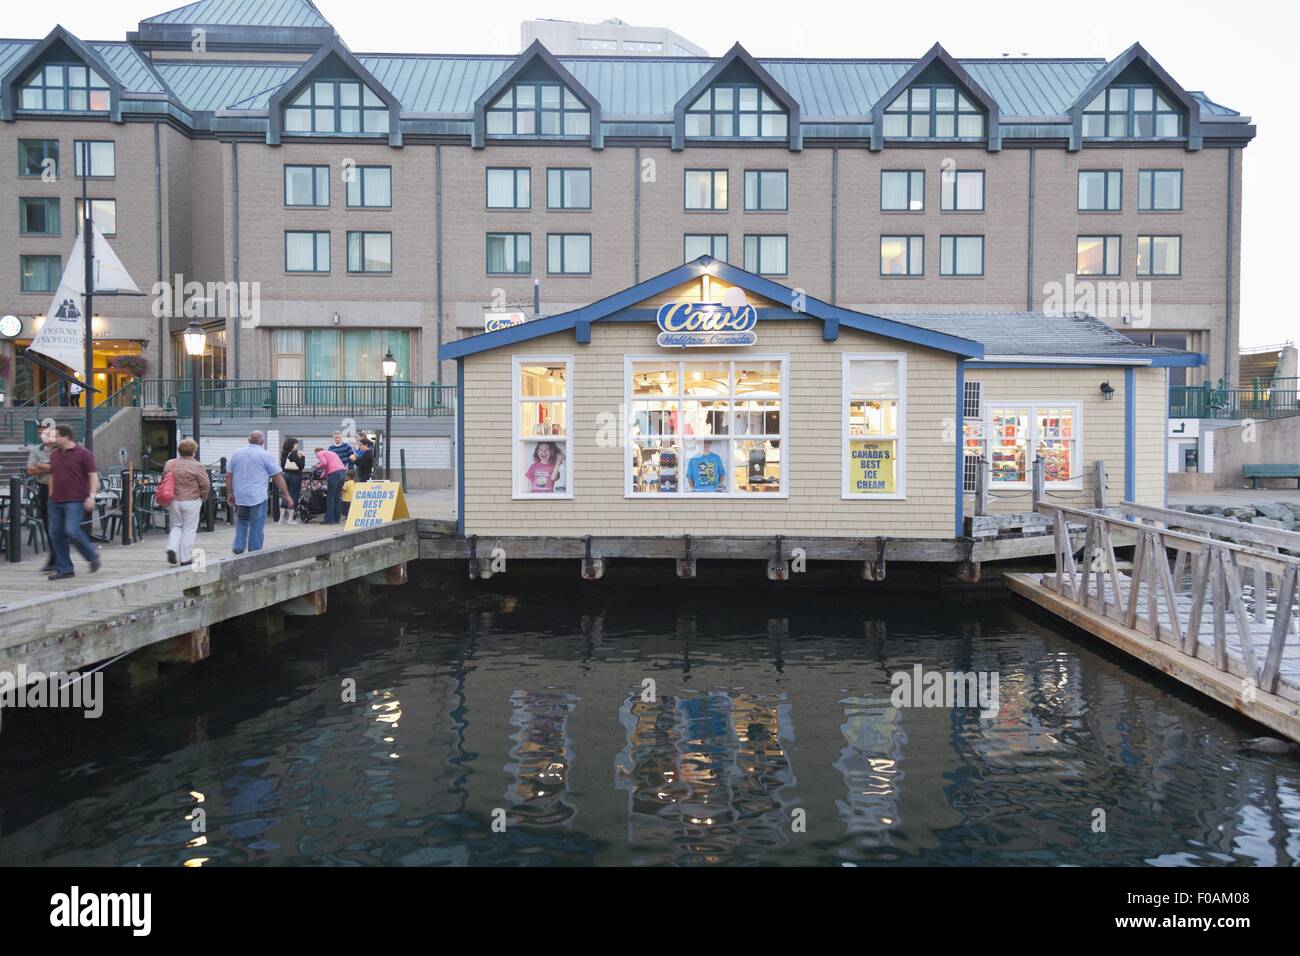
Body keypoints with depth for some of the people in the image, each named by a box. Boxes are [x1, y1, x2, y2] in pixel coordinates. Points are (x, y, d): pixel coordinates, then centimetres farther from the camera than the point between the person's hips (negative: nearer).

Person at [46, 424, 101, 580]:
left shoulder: (83, 453, -5)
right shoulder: (54, 454, 15)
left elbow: (93, 476, -8)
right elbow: (52, 476, 22)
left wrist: (91, 496, -16)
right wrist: (51, 496, 16)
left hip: (76, 501, -7)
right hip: (56, 501, 7)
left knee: (71, 531, -17)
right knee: (56, 534, 4)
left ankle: (92, 554, 7)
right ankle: (64, 569, 11)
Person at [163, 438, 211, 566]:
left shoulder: (169, 464, 4)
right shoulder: (197, 466, -12)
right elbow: (205, 484, -10)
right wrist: (203, 497, 7)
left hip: (173, 501, 4)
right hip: (191, 501, -4)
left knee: (176, 526, 21)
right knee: (189, 529, 4)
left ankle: (172, 548, 0)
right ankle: (184, 559, 7)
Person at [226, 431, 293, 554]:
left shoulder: (237, 454, 9)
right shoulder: (266, 455, -4)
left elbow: (228, 475, 10)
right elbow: (278, 477, -4)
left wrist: (230, 493, 19)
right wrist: (286, 496, -1)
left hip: (239, 497, 4)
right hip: (258, 497, -4)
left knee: (241, 523, 20)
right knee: (256, 527, 1)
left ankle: (238, 547, 9)